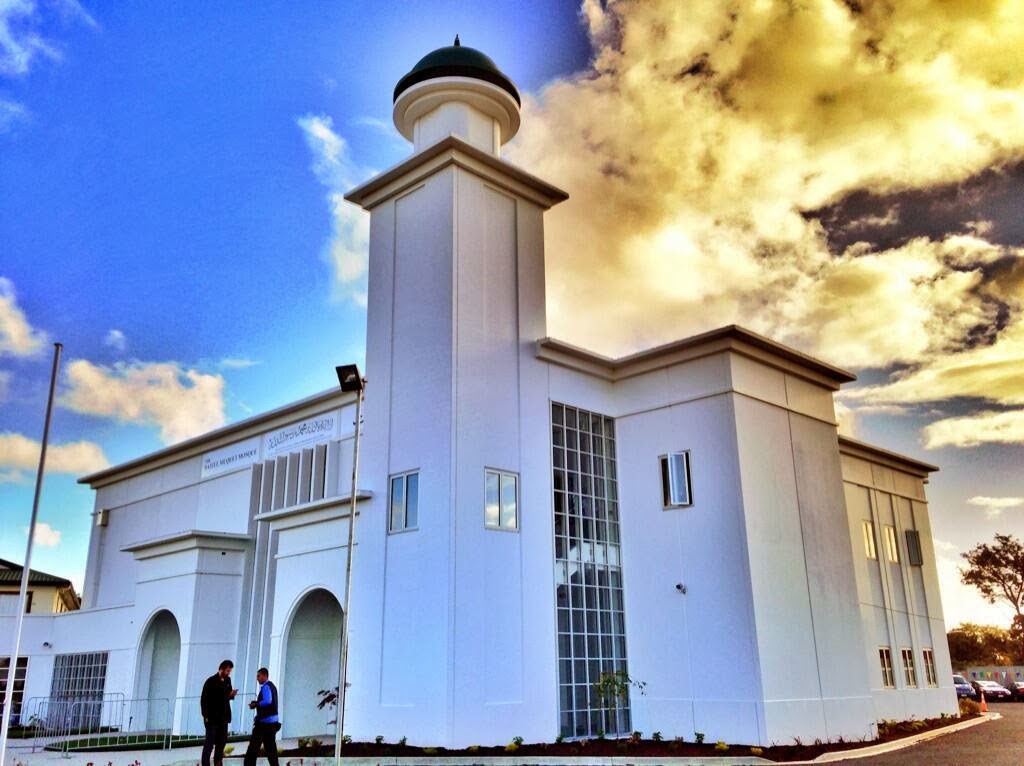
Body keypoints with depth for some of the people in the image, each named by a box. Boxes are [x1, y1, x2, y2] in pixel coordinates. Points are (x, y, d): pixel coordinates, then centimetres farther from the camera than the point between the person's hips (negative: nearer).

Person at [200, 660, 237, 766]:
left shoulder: (227, 680, 8)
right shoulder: (211, 681, -10)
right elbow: (204, 699, -10)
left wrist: (231, 695, -7)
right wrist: (206, 716, -14)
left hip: (223, 717, 6)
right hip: (212, 717, -6)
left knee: (222, 741, 9)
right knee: (209, 742, -1)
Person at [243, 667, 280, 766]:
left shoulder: (265, 687, -12)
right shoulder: (272, 686, 18)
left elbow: (267, 701, -27)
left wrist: (256, 705, -13)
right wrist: (257, 703, 9)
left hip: (265, 721, -9)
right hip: (273, 720, 9)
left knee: (253, 747, -2)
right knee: (270, 748, 8)